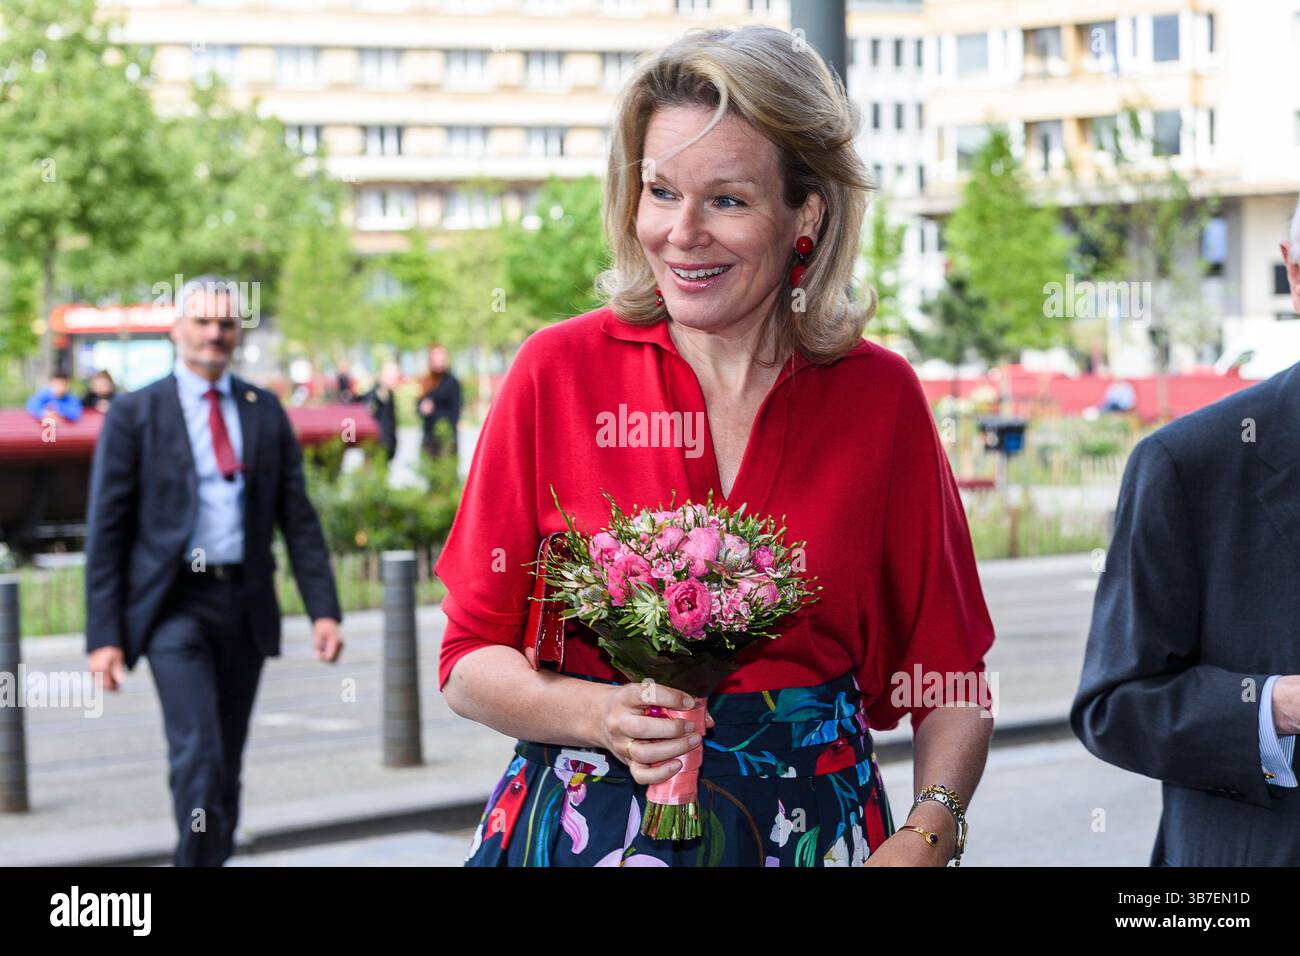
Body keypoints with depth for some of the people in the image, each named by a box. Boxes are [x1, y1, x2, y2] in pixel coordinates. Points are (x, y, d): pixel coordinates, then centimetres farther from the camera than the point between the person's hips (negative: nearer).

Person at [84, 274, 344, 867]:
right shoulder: (134, 414, 1)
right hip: (175, 604, -4)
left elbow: (298, 518, 10)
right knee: (198, 757, -17)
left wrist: (323, 609, 0)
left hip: (245, 604, 4)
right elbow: (107, 530, -1)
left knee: (227, 765, 9)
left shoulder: (265, 411, 11)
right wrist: (104, 636, -7)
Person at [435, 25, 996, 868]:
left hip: (807, 830, 1)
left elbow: (950, 678, 4)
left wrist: (927, 835, -13)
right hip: (586, 829, 0)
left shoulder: (879, 396, -2)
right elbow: (471, 662, 0)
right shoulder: (559, 371, -5)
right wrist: (601, 717, -19)